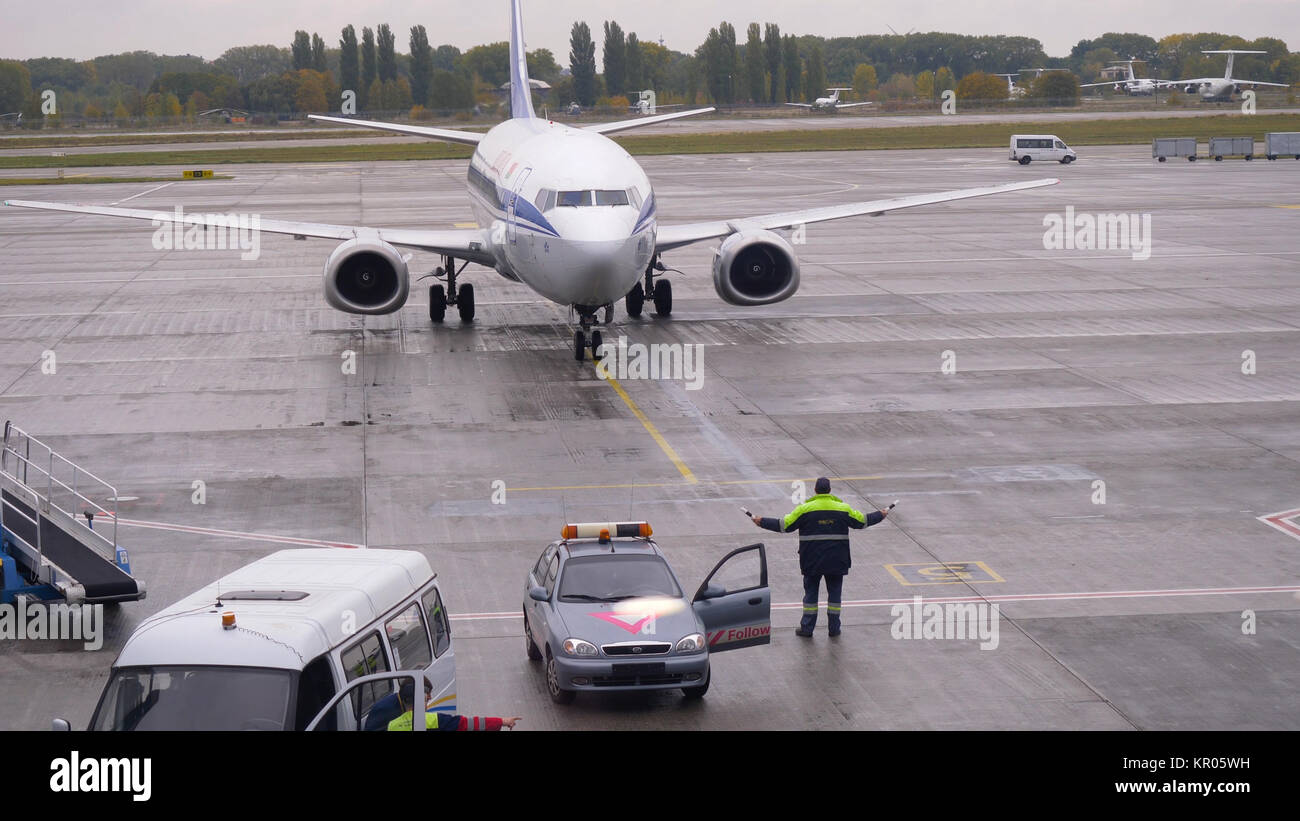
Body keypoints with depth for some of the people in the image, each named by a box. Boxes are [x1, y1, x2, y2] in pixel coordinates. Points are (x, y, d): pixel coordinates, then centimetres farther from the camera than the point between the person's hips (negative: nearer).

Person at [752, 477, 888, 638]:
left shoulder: (805, 509, -7)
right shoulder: (843, 509, -2)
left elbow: (784, 525, -6)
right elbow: (862, 521, 8)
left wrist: (762, 522, 5)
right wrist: (880, 515, 26)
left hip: (812, 561, -1)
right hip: (836, 561, 1)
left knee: (811, 592, 9)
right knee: (834, 592, 12)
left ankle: (807, 628, 12)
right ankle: (834, 628, 15)